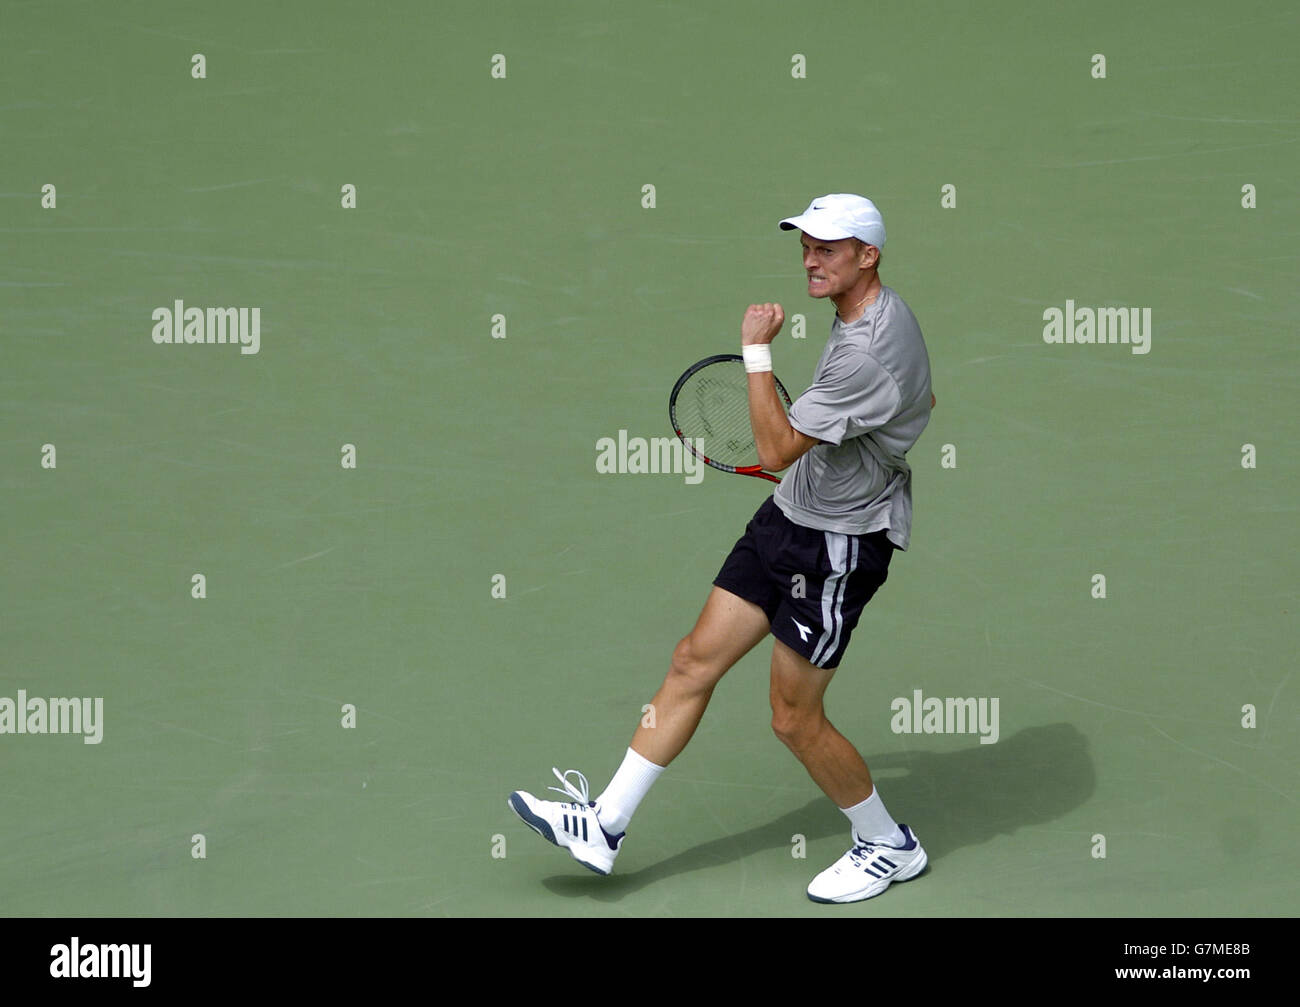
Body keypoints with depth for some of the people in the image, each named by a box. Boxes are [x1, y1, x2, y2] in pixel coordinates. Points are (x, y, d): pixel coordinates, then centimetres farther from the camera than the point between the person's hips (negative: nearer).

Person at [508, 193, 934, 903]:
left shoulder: (870, 350, -27)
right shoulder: (863, 314, 6)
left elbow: (776, 449, -25)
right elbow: (921, 401, 24)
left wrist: (757, 350, -21)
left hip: (839, 546, -10)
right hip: (788, 517, 10)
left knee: (795, 718, -1)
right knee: (695, 661, 7)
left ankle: (890, 847, 21)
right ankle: (604, 825, 11)